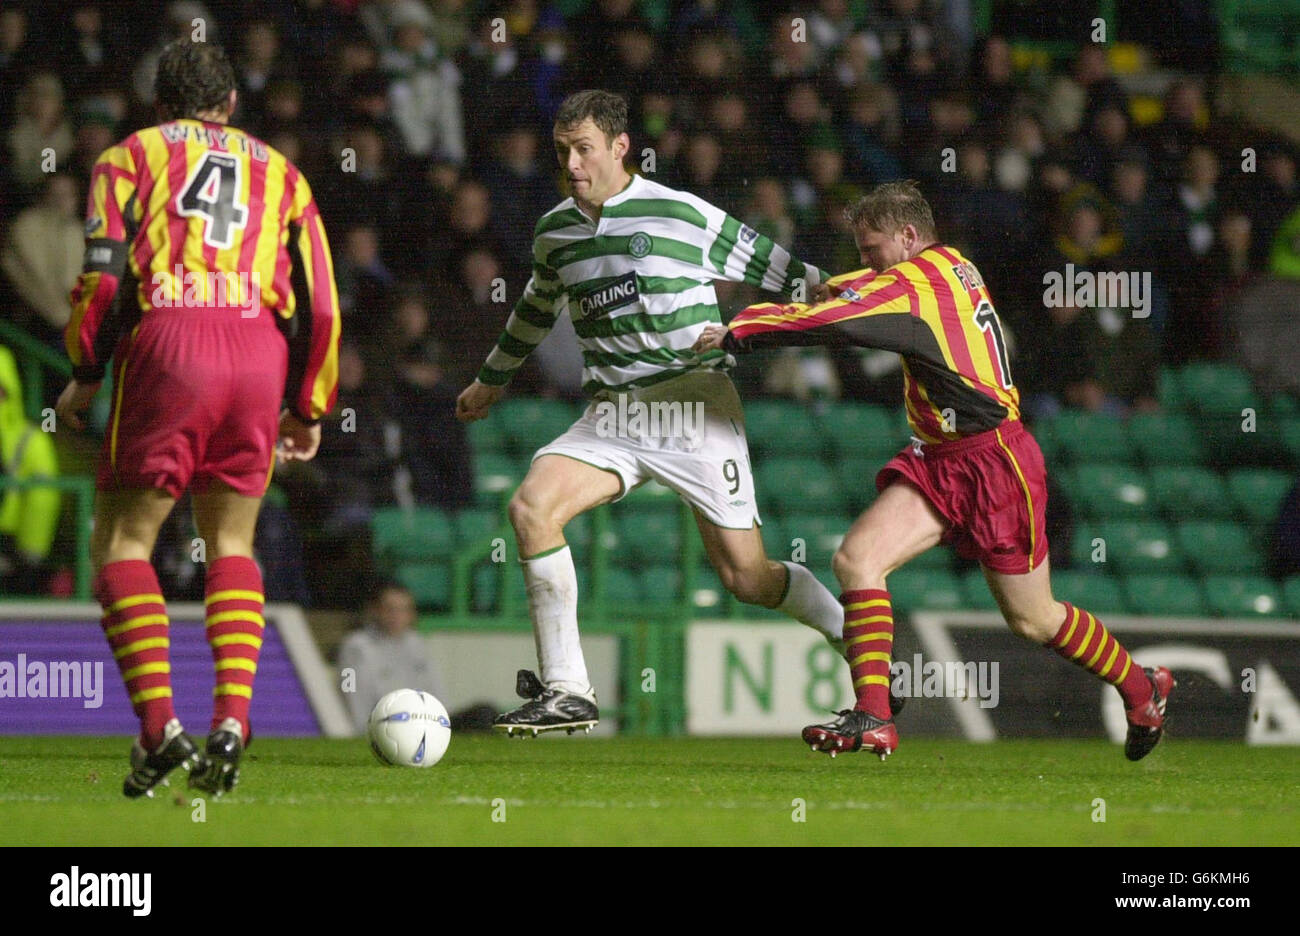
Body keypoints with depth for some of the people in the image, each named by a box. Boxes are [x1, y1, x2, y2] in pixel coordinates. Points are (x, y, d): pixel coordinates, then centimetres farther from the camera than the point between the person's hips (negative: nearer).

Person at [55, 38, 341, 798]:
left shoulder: (130, 158, 17)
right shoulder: (279, 172, 24)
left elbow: (103, 272, 1)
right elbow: (321, 301, 17)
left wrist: (85, 378, 9)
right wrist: (309, 411, 25)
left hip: (167, 342, -3)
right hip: (259, 350, 3)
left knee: (122, 541, 7)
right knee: (232, 543, 16)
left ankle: (159, 726, -8)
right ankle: (232, 720, -3)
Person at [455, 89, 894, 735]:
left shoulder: (683, 216, -6)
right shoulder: (553, 232, 11)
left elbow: (777, 273, 4)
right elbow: (537, 309, 31)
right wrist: (493, 380, 44)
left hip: (695, 407, -5)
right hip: (611, 415, 5)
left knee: (745, 576, -6)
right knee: (531, 507, -20)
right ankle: (565, 694, -15)